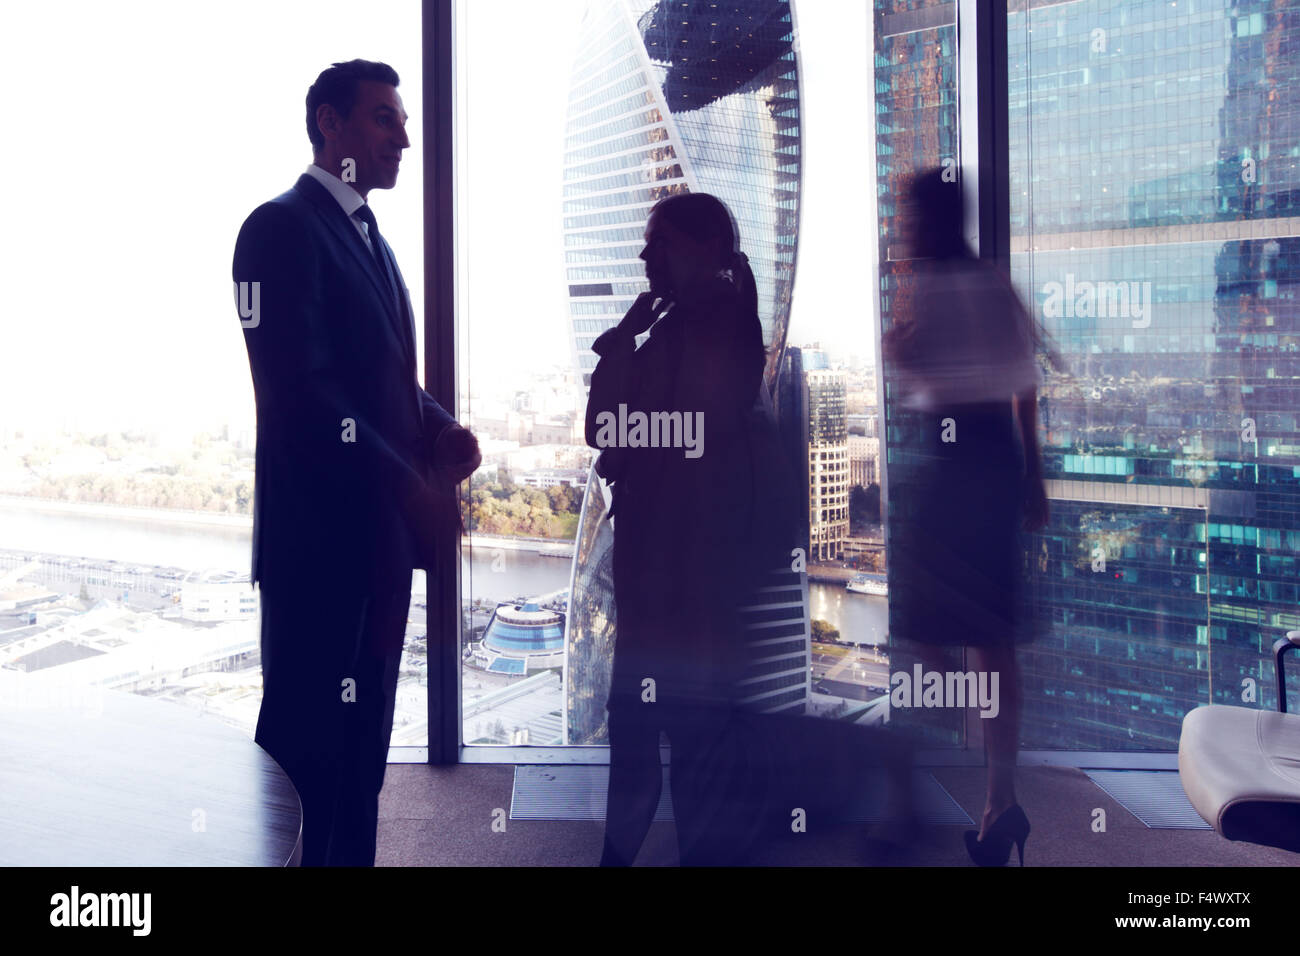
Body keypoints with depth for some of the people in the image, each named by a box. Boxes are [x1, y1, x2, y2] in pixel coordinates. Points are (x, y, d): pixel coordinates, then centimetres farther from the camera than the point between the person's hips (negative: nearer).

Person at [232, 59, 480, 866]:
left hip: (381, 528, 9)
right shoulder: (282, 228, -10)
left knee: (361, 743, 16)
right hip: (322, 531, -9)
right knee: (307, 742, 1)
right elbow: (298, 389, -20)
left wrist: (441, 429, -1)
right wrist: (410, 484, -22)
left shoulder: (368, 238, 19)